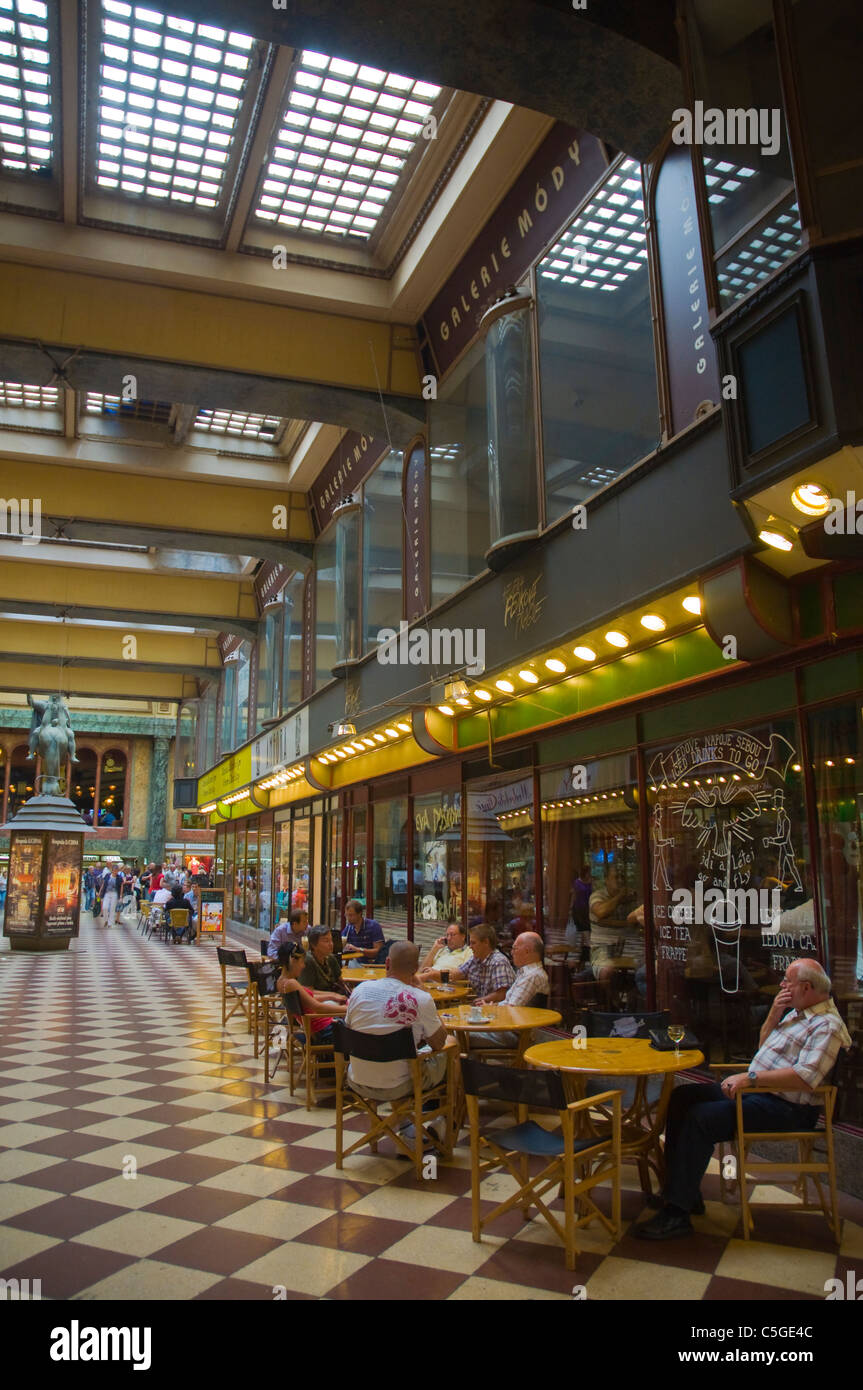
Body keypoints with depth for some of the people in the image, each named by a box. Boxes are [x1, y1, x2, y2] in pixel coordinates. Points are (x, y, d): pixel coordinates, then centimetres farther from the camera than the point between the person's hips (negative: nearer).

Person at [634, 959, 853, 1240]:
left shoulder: (827, 1025, -15)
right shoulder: (797, 1012, 16)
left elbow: (804, 1078, -28)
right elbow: (763, 1046, 24)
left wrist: (751, 1077, -29)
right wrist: (774, 1015, 7)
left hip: (787, 1109, -10)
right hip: (756, 1091, 10)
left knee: (700, 1118, -25)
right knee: (682, 1097, 1)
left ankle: (677, 1213, -18)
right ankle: (685, 1190, 4)